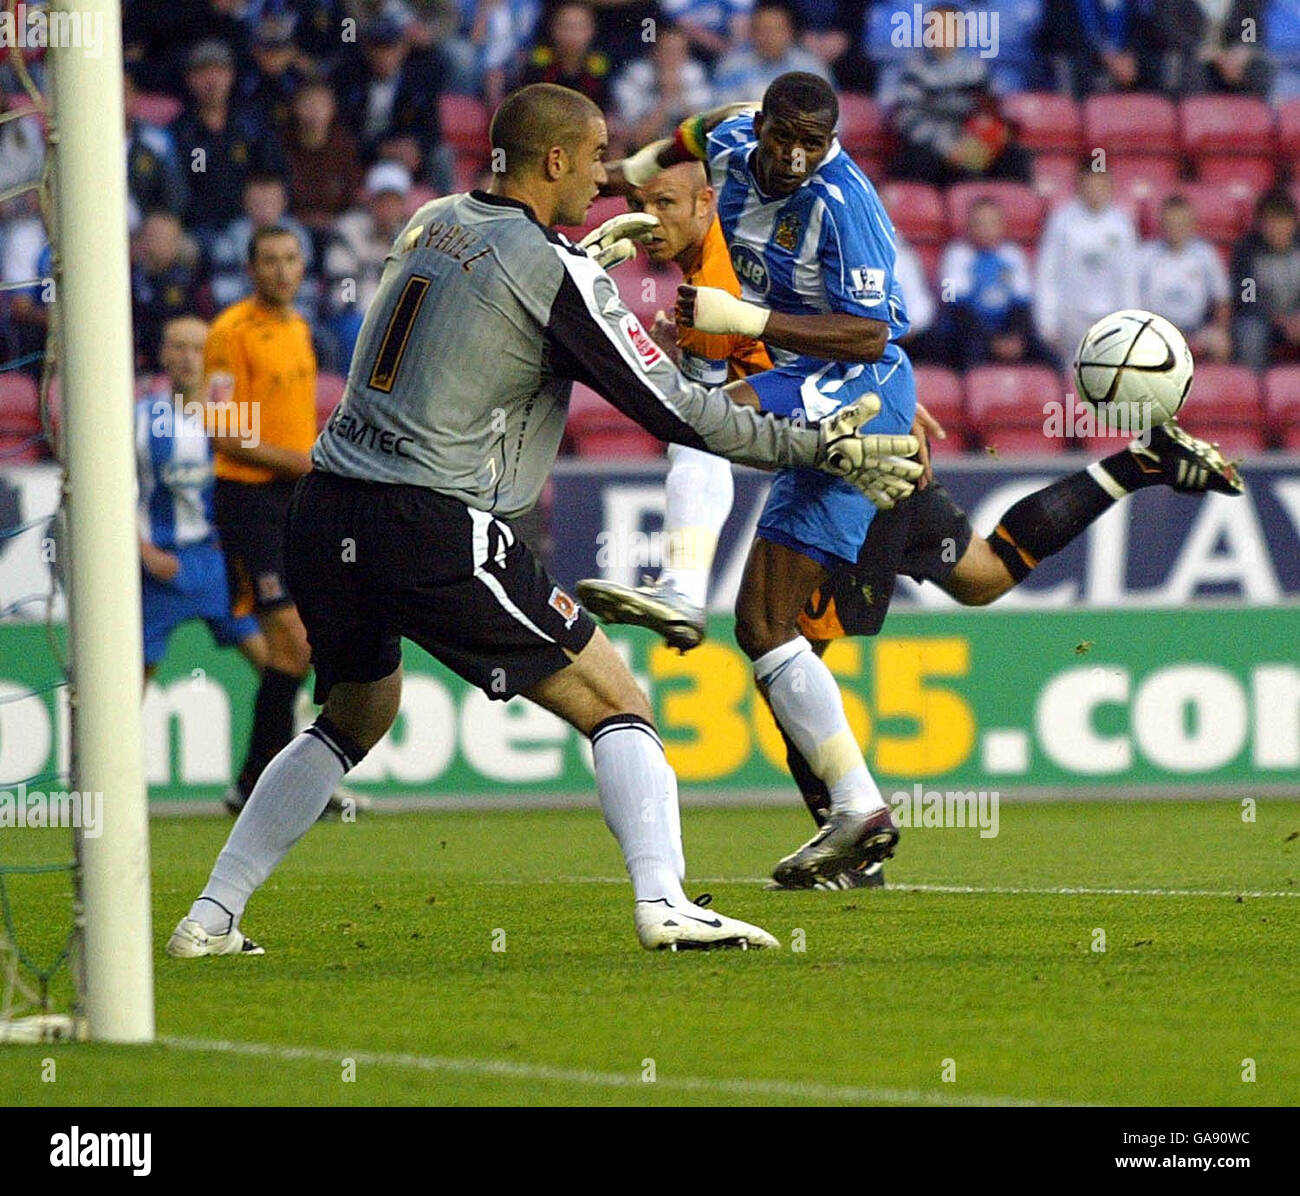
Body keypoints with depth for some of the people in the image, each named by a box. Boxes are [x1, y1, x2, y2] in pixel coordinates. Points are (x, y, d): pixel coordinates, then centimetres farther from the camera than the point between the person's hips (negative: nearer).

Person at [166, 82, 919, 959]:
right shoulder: (555, 270, -6)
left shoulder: (434, 222, 14)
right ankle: (664, 902, -17)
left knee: (358, 715, 27)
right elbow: (674, 411, -6)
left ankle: (211, 917, 23)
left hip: (326, 518, 7)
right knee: (614, 701, 0)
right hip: (435, 528, -7)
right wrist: (825, 448, 1)